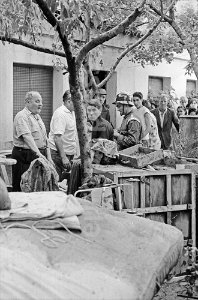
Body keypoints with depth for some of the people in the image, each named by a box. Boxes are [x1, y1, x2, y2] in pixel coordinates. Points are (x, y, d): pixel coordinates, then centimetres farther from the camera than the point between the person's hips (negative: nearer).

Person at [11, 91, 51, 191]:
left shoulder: (37, 116, 18)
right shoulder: (22, 116, -10)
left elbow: (44, 138, 19)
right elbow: (27, 137, -23)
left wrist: (49, 157, 11)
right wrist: (38, 153, -33)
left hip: (40, 155, 8)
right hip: (24, 156, -8)